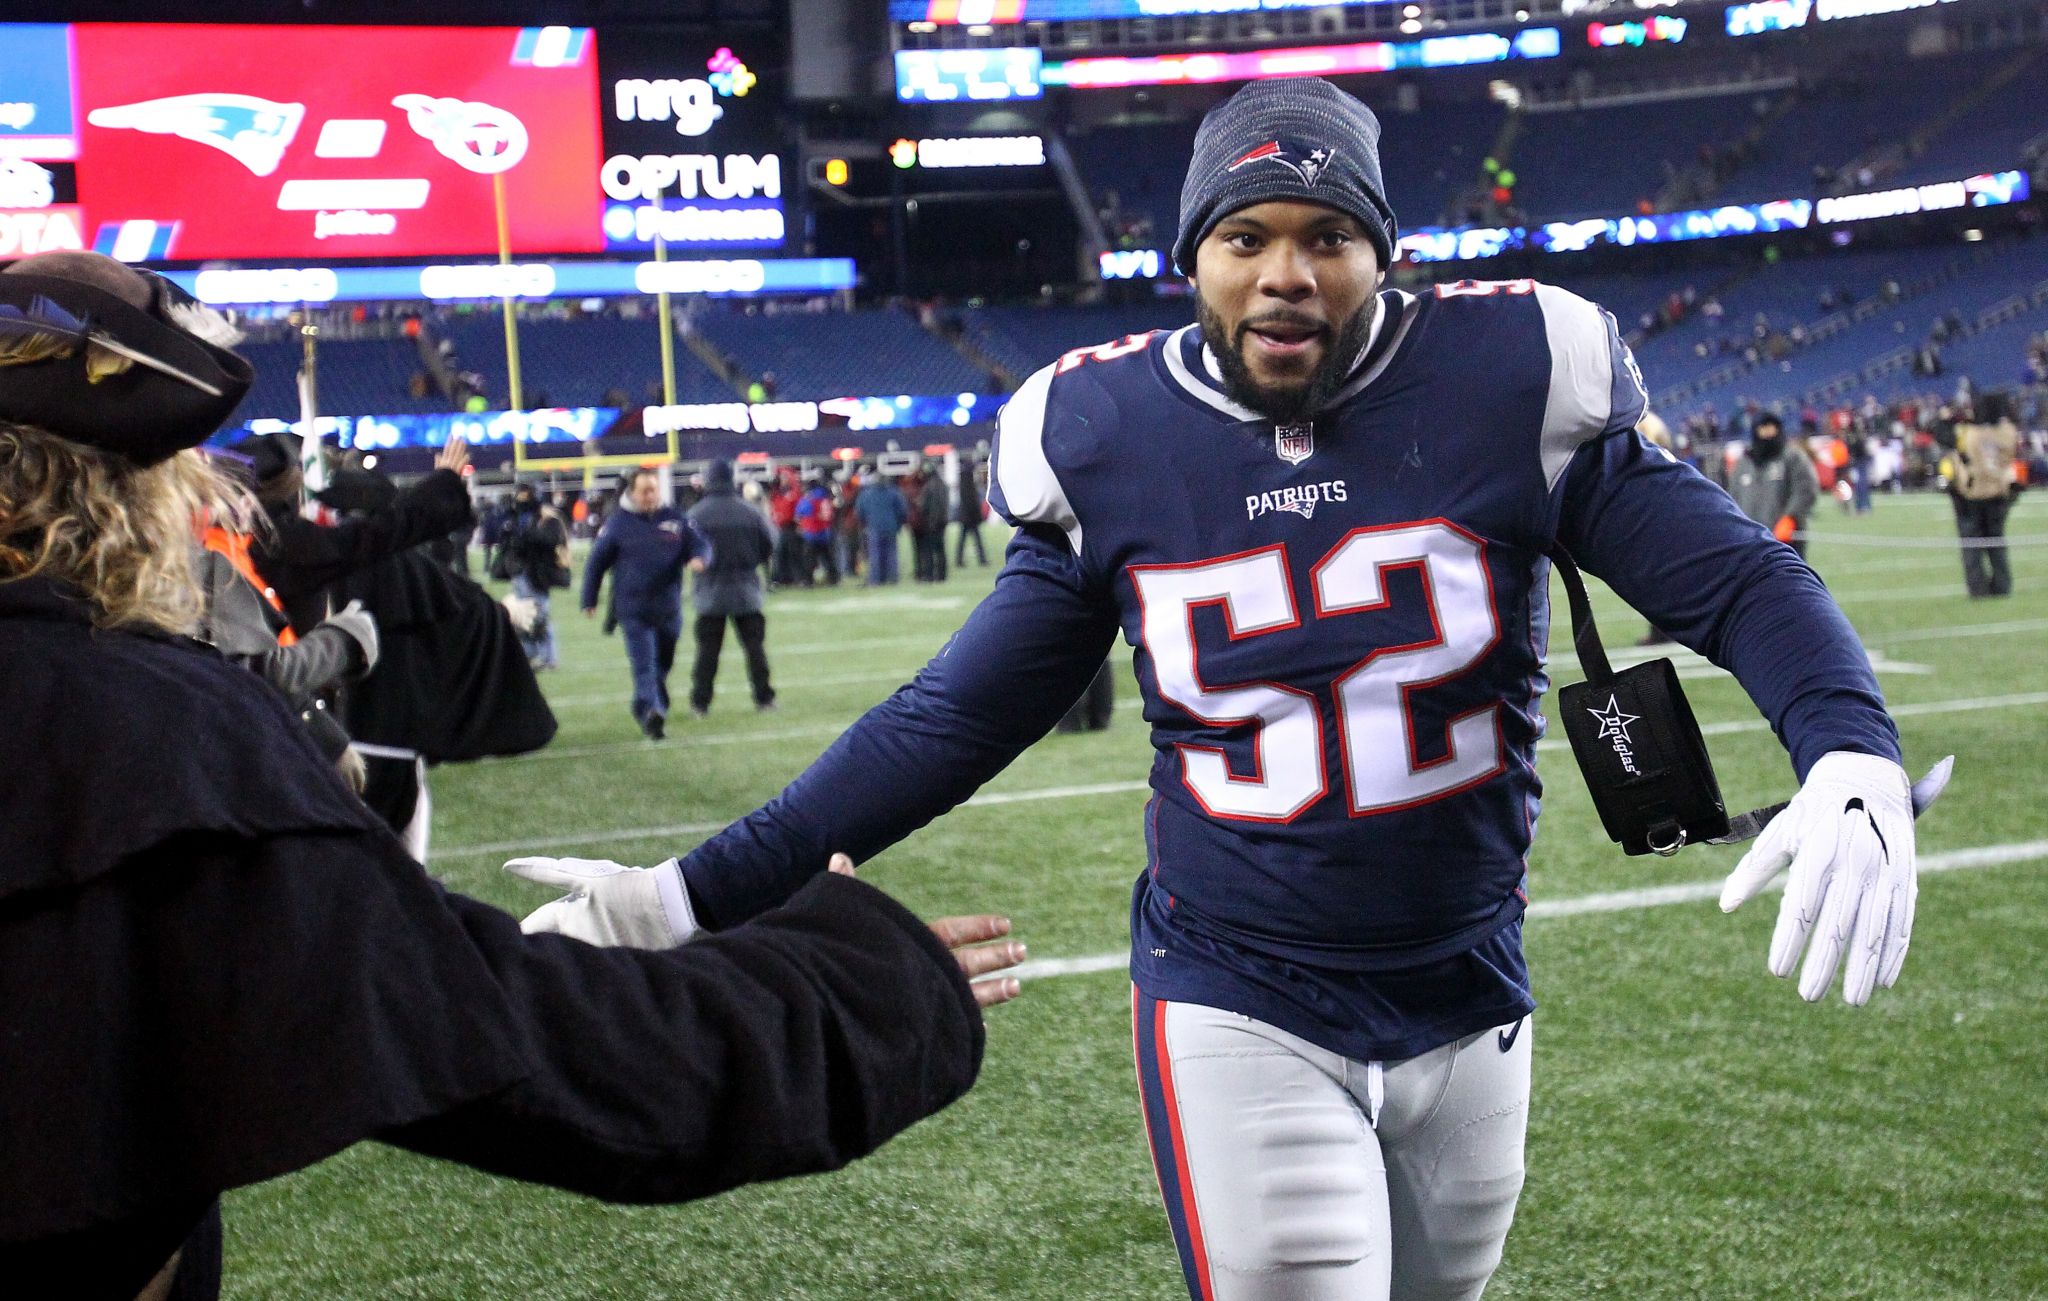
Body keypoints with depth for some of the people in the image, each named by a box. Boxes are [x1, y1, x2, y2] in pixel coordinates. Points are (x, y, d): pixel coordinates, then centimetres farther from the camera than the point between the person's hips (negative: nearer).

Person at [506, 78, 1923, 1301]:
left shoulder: (1503, 389, -9)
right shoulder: (1109, 447, -7)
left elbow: (1736, 582, -7)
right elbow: (954, 719, 0)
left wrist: (1854, 767, -28)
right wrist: (702, 892, -5)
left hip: (1469, 1009, 2)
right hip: (1238, 1010, -1)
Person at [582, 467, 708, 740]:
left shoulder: (675, 520, 3)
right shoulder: (618, 523, -2)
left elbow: (700, 544, 6)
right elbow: (596, 562, 5)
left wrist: (699, 558, -19)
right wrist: (589, 601, 7)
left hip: (668, 608, 3)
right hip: (633, 610, -3)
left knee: (663, 663, 15)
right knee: (644, 663, -15)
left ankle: (645, 710, 35)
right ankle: (651, 712, -26)